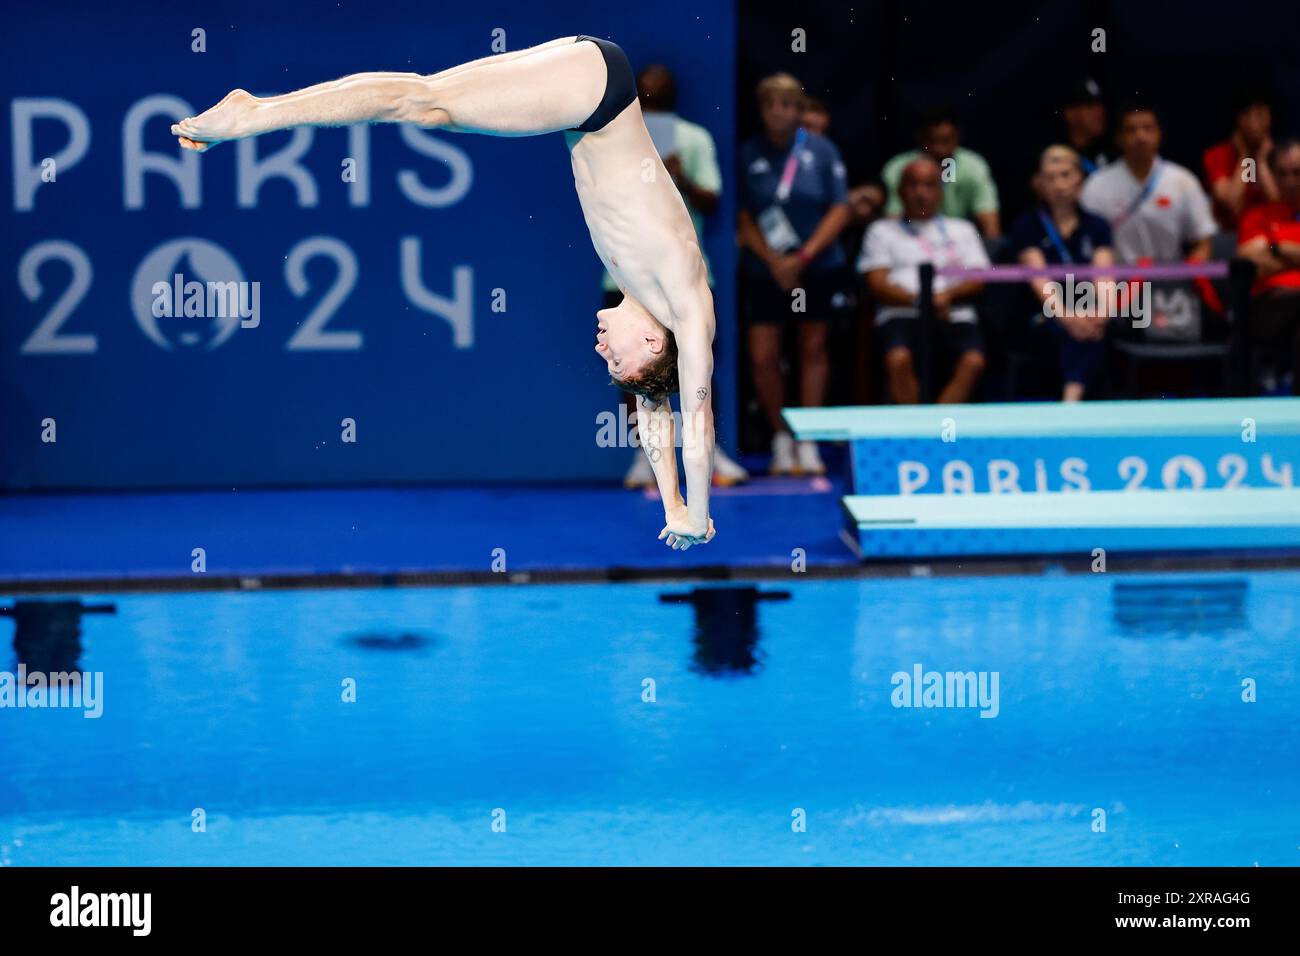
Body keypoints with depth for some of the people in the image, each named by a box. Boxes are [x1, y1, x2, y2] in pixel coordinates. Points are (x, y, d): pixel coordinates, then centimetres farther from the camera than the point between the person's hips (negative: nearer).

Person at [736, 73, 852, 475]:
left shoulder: (821, 151, -2)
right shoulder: (748, 155, 0)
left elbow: (839, 211, -3)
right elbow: (743, 218, 1)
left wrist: (803, 257, -12)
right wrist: (773, 260, -11)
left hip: (819, 268, 0)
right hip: (765, 272, 0)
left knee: (813, 350, 4)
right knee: (763, 356, -5)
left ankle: (808, 442, 11)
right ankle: (781, 438, 11)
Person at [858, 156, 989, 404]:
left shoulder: (962, 230, 26)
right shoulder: (882, 231, 21)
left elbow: (978, 280, 13)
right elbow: (878, 285, 6)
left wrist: (947, 295, -10)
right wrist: (919, 300, -12)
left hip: (954, 315, 1)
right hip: (901, 315, -1)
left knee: (973, 361, -32)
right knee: (898, 359, -36)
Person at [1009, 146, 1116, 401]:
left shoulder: (1096, 227, 14)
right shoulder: (1028, 226, 6)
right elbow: (1040, 279, -10)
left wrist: (1101, 311, -27)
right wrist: (1066, 317, -29)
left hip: (1088, 315, 1)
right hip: (1046, 320, -1)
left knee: (1092, 331, -34)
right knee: (1078, 333, -35)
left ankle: (1071, 400, -55)